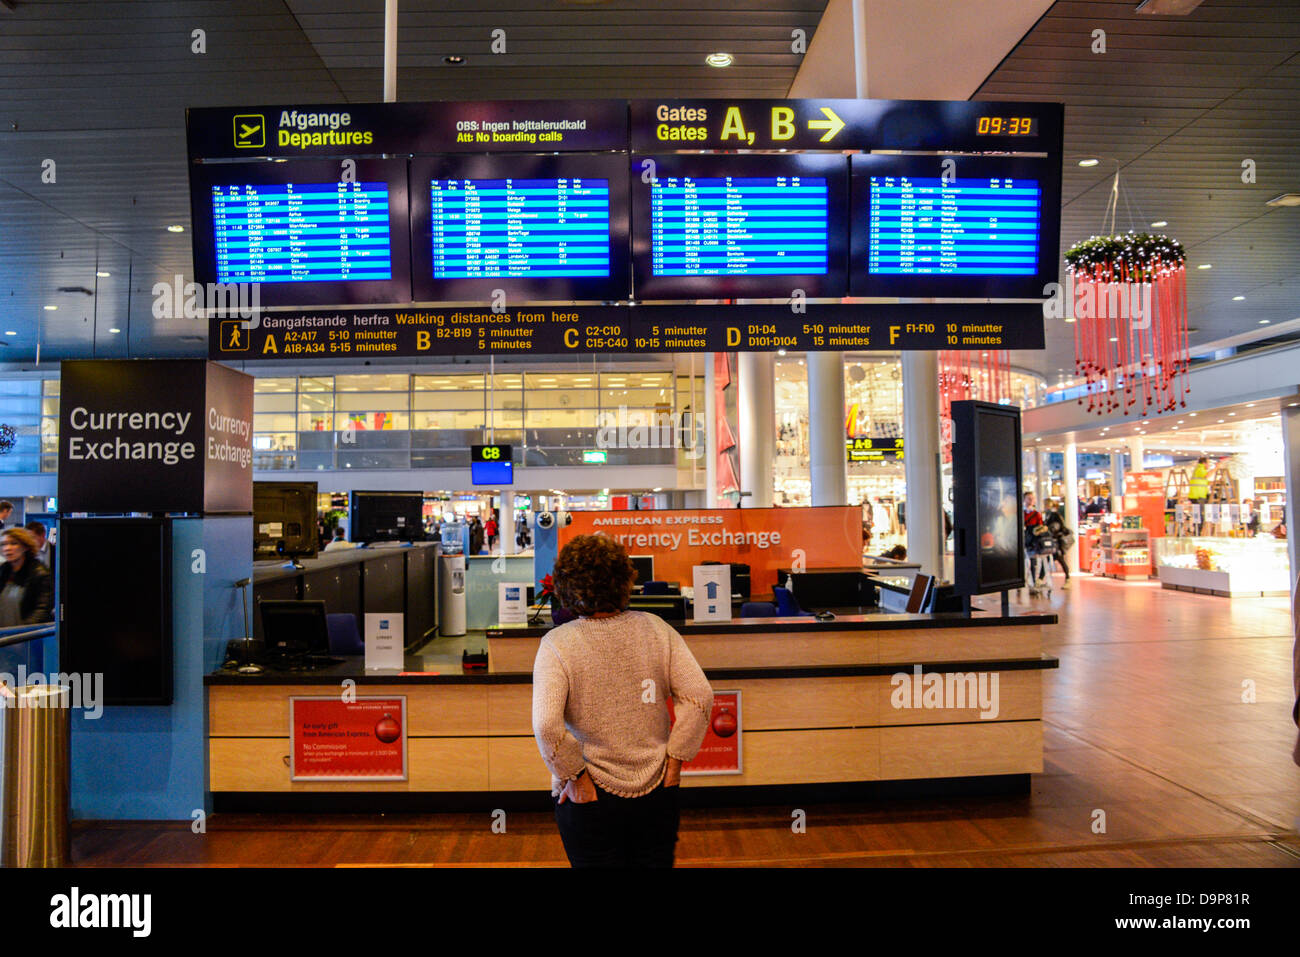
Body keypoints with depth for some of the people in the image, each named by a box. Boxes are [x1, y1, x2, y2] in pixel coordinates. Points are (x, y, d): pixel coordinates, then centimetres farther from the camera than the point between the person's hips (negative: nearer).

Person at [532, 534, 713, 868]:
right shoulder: (655, 629, -6)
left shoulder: (556, 644, -14)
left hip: (589, 797, -3)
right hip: (657, 791, 3)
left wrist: (573, 777, -11)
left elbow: (546, 725, -24)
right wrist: (675, 760, -2)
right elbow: (699, 696, -9)